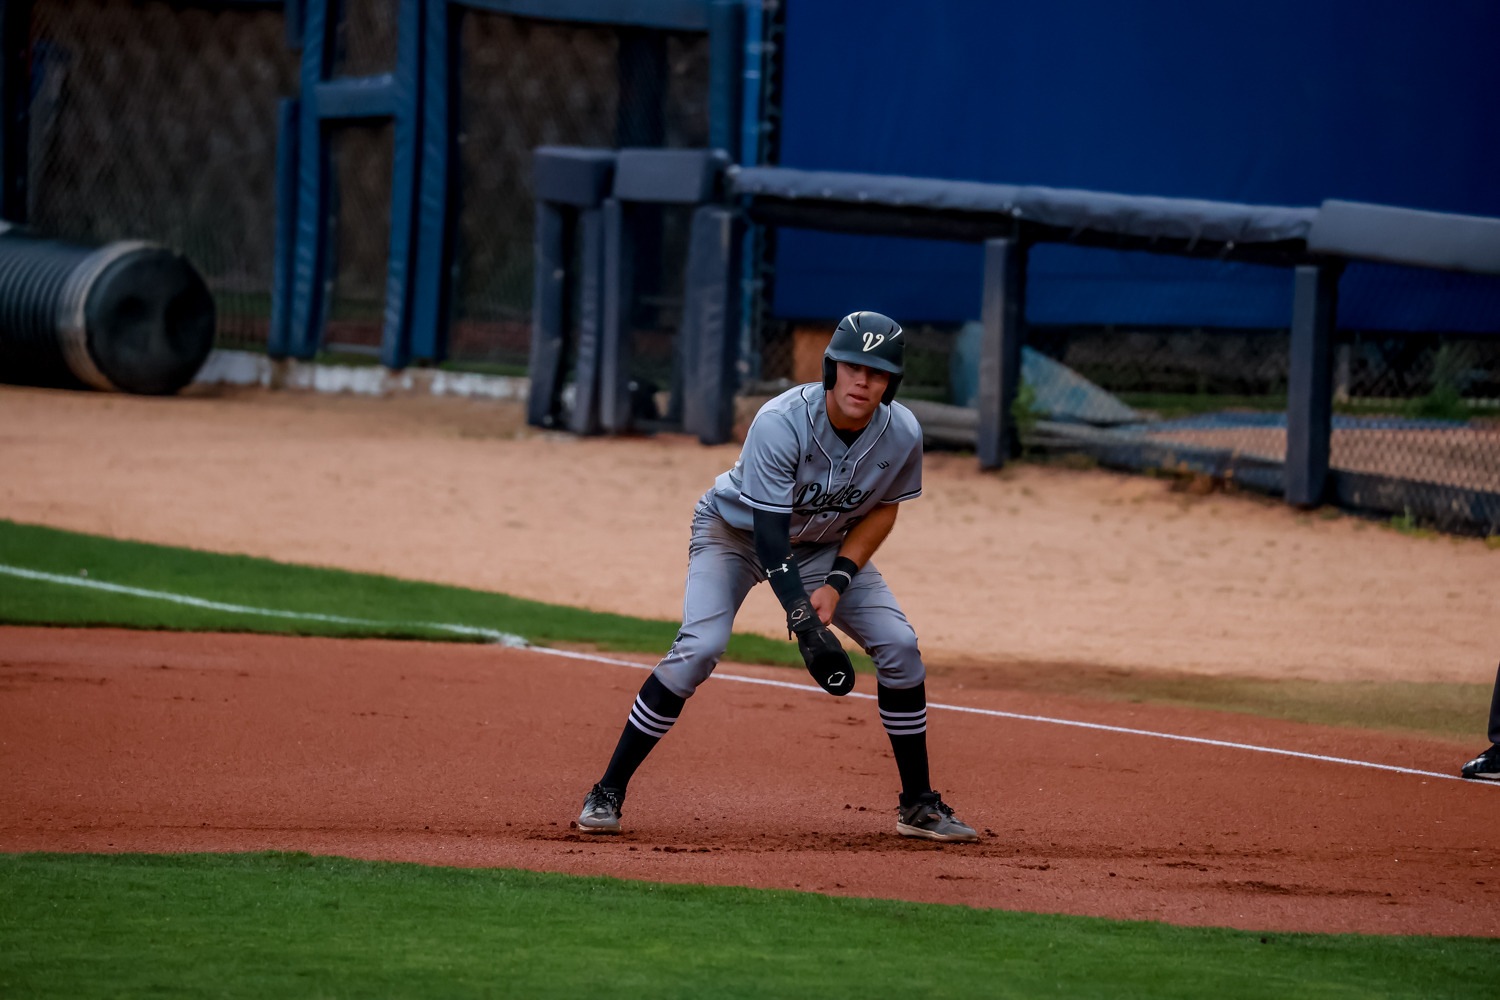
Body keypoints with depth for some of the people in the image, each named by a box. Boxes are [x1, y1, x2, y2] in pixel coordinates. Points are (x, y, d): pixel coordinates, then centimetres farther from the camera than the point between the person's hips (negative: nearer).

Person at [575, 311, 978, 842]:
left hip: (827, 545, 4)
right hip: (736, 530, -4)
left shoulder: (902, 435, -21)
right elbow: (769, 534, -36)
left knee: (899, 646, -8)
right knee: (699, 647, -24)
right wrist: (803, 620, -46)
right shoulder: (780, 423, -35)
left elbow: (882, 510, -3)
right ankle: (607, 793, -16)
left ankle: (918, 806, 8)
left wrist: (837, 581, -18)